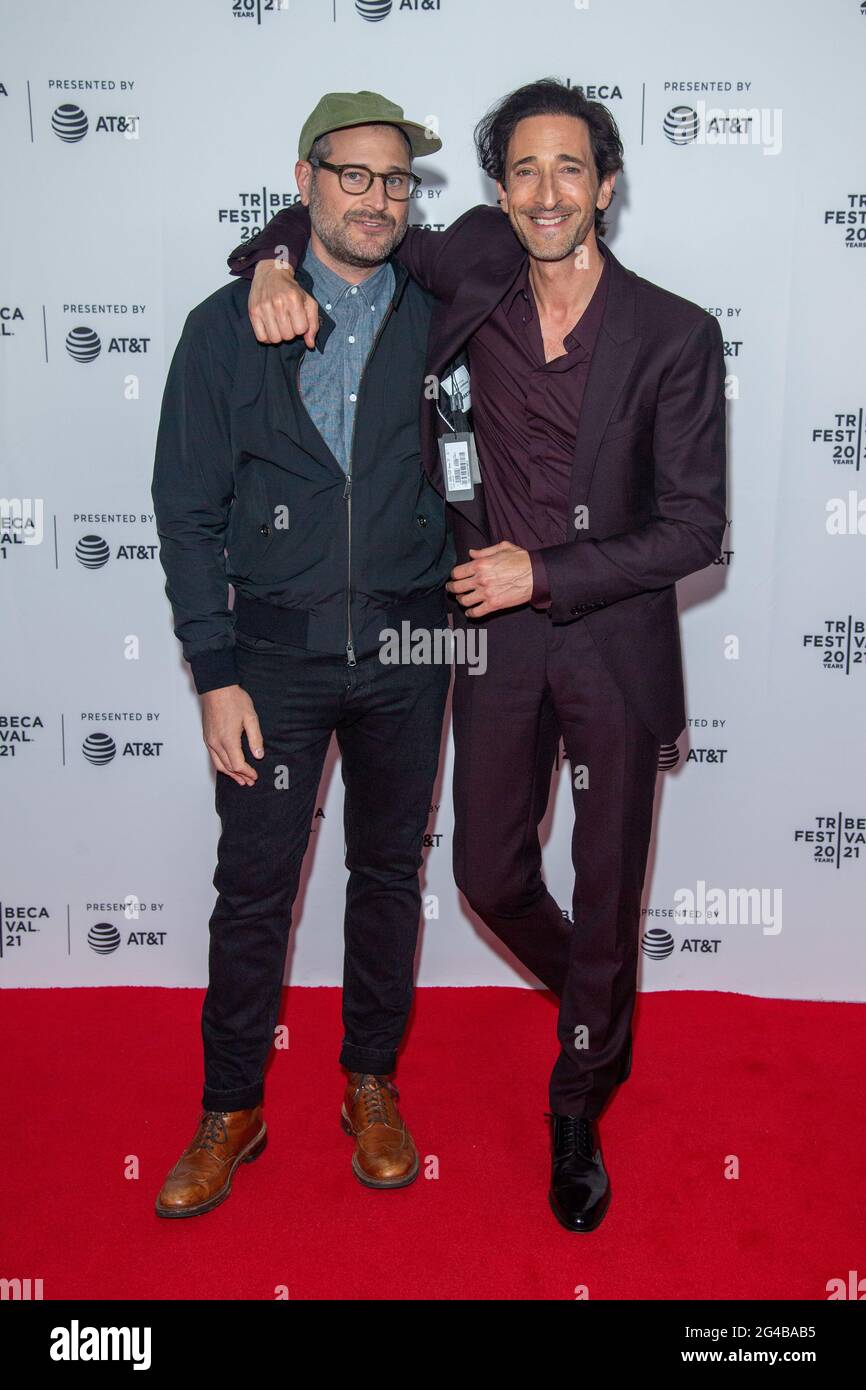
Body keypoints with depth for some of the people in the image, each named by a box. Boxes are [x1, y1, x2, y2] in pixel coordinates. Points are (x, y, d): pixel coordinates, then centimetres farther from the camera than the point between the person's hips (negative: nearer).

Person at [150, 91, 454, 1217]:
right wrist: (215, 673, -8)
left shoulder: (436, 318, 4)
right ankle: (231, 1112, 23)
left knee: (389, 869, 12)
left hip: (406, 647, 2)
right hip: (278, 648, -1)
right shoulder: (229, 327, 0)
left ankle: (372, 1084, 31)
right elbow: (189, 510, -1)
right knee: (253, 885, 3)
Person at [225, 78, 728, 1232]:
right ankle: (598, 1010, 47)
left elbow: (694, 528, -10)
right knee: (490, 874, 14)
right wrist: (278, 260, -9)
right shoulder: (473, 273, -1)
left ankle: (577, 1115, 33)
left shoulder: (676, 335, -10)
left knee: (607, 894, 9)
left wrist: (545, 571, -17)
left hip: (613, 639, -2)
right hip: (496, 632, 3)